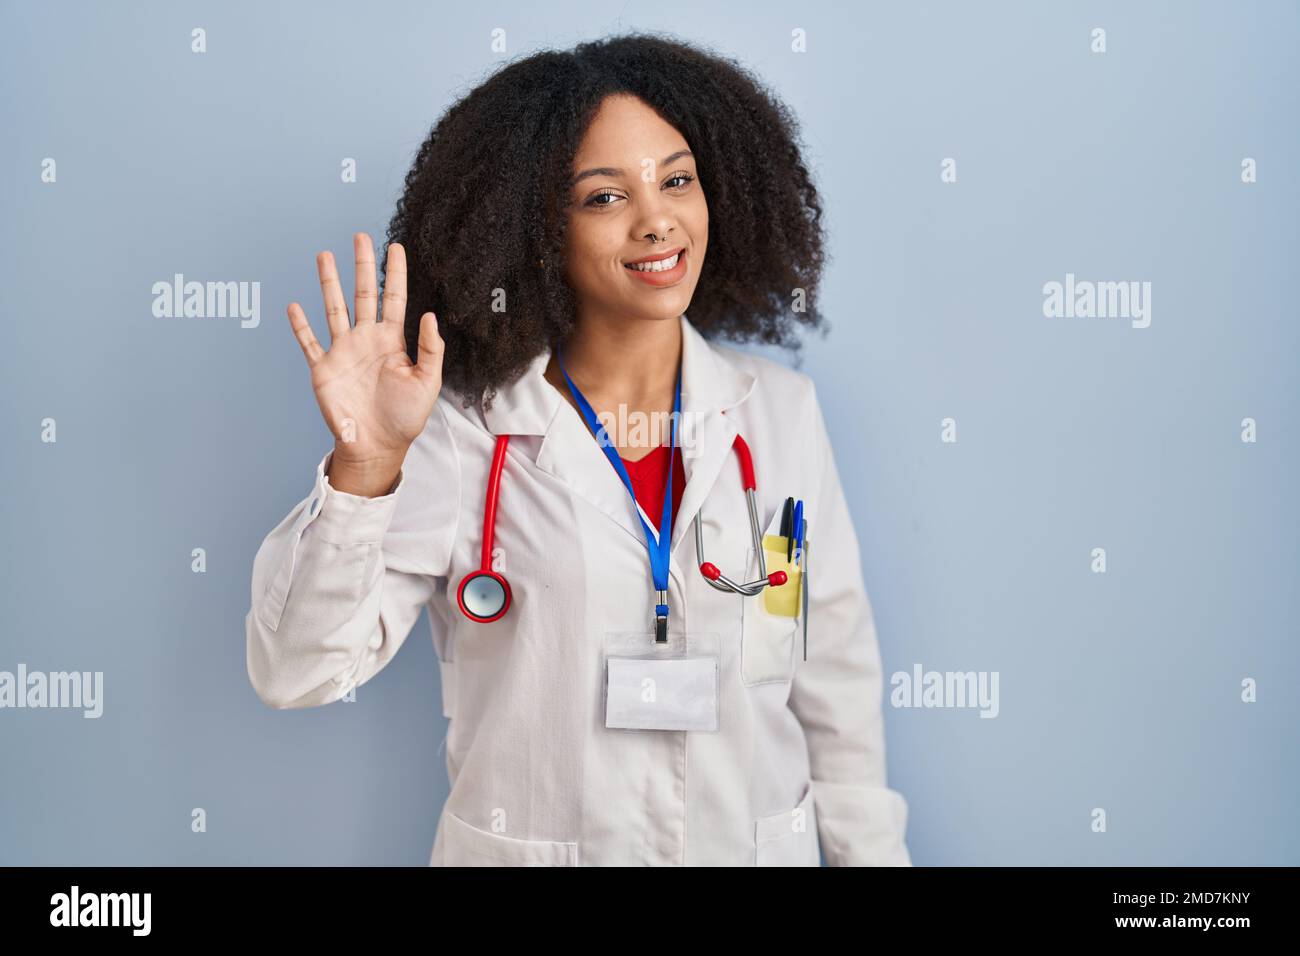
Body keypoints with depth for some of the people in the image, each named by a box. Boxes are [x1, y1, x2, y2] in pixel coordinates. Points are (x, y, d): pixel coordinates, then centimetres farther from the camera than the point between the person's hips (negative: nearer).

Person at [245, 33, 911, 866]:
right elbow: (296, 673, -19)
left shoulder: (782, 411, -6)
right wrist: (364, 468, -31)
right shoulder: (464, 432, -15)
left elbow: (836, 680, 0)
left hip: (759, 845, 3)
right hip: (528, 846, -2)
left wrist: (874, 849, 2)